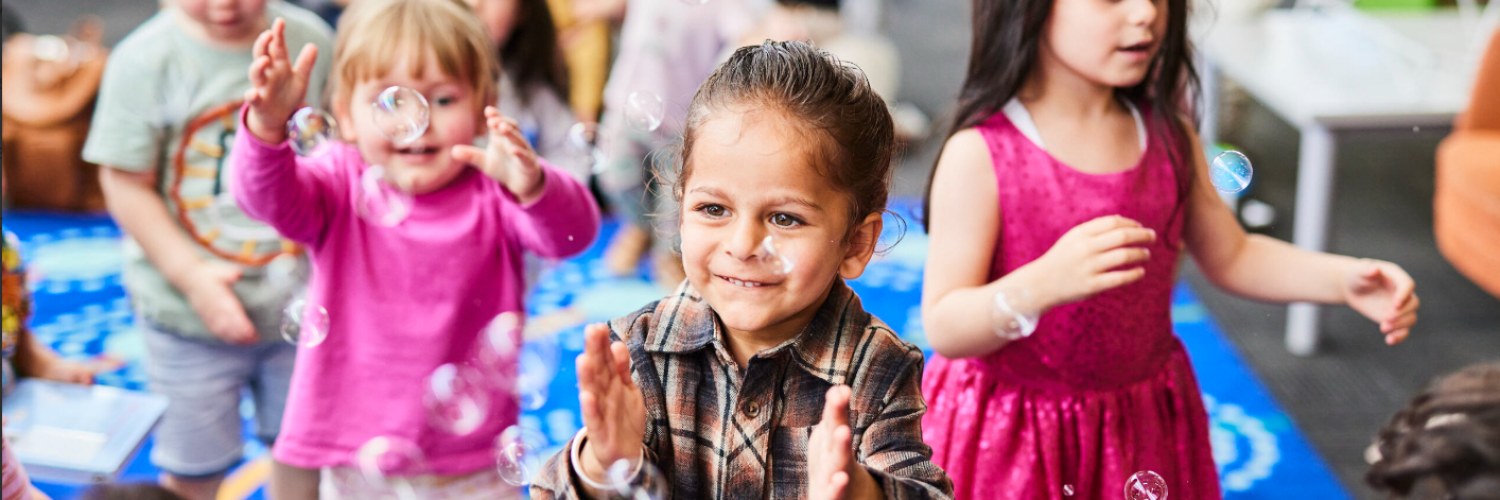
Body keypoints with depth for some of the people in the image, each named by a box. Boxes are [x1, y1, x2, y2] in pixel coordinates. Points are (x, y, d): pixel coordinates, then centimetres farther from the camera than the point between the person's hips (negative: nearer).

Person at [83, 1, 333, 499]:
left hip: (299, 300, 2)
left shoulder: (311, 40, -7)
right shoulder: (143, 60, -15)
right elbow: (125, 183, -12)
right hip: (187, 309, -2)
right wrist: (192, 275, -19)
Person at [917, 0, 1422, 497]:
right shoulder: (980, 154, -19)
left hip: (1142, 425, 5)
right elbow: (944, 330, -20)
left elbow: (1230, 257, 11)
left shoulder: (1167, 137, -1)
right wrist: (1044, 283, -38)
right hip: (1009, 438, -4)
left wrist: (1343, 278, -5)